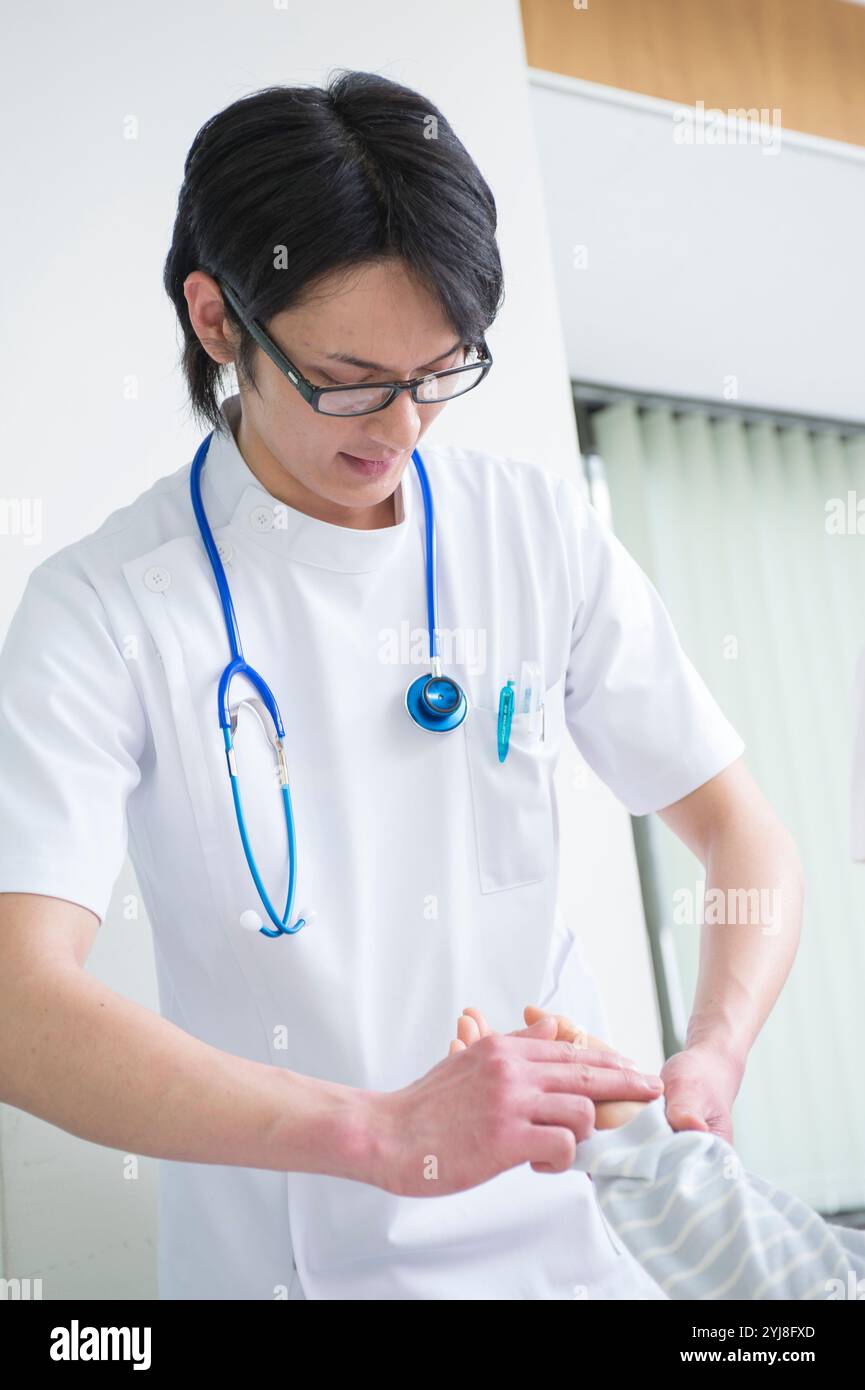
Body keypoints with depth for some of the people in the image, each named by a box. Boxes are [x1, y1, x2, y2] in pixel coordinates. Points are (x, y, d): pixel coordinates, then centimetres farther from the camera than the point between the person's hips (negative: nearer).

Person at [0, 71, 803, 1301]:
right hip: (279, 1250, -2)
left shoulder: (543, 532, -5)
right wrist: (384, 1131, -35)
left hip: (566, 1224, 3)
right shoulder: (107, 606, -15)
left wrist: (710, 1063, -19)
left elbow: (739, 829, -1)